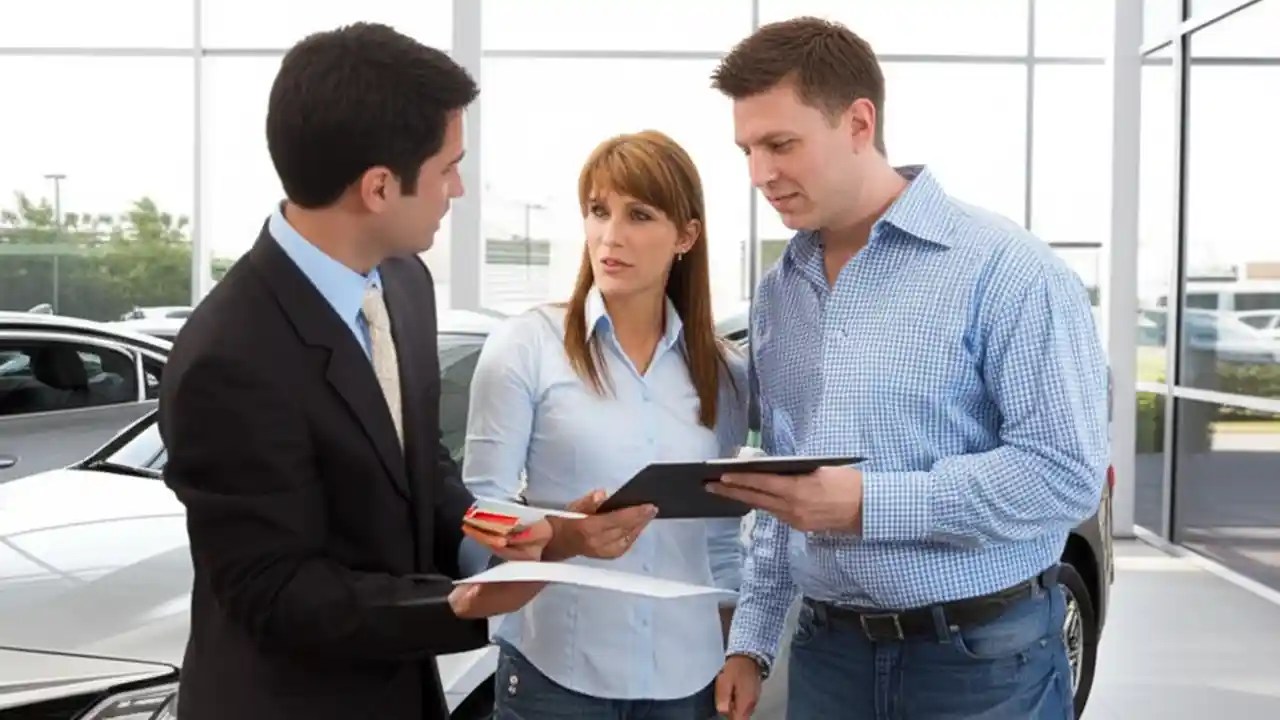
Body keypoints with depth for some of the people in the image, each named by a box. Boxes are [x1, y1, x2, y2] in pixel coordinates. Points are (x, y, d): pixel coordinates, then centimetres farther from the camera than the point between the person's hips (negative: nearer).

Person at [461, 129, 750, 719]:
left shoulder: (725, 373, 4)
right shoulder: (527, 345, -7)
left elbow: (722, 539, 11)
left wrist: (737, 661, 9)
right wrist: (562, 535, -25)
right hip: (555, 672, -3)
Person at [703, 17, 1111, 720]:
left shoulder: (1003, 268, -12)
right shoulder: (776, 293, 8)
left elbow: (1067, 472, -18)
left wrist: (865, 503, -23)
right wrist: (751, 636, 8)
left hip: (983, 659, -5)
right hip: (826, 651, 5)